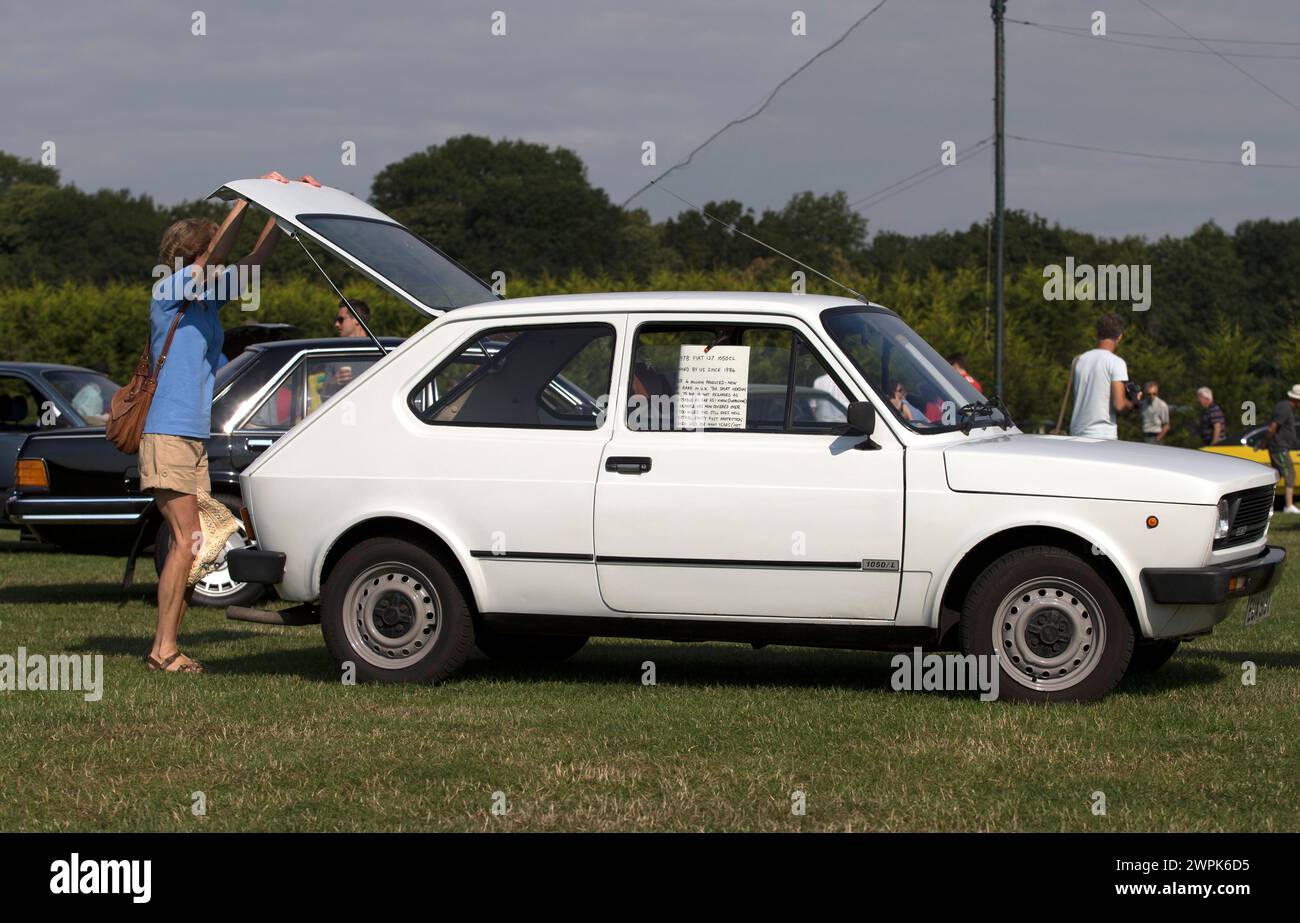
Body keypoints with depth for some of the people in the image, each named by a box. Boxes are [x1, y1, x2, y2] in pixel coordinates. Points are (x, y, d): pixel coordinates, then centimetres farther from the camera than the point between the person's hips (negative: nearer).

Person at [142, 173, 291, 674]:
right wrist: (248, 198, -21)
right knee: (187, 540, -14)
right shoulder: (168, 293, -7)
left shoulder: (208, 297, 15)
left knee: (191, 543, 4)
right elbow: (216, 254, -21)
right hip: (167, 435, -8)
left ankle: (164, 645, 7)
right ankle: (164, 647, -13)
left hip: (196, 438, 8)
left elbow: (253, 259, 16)